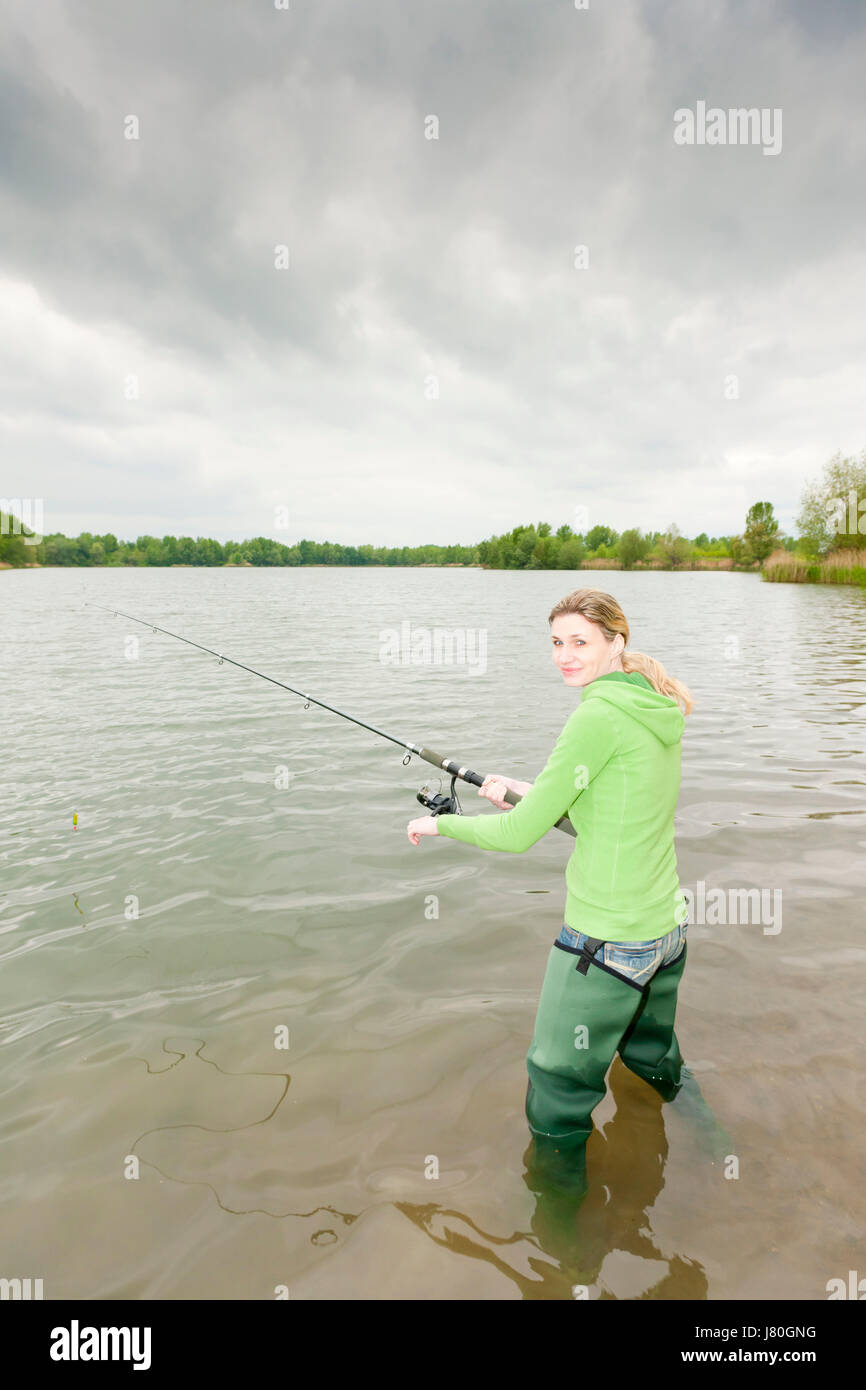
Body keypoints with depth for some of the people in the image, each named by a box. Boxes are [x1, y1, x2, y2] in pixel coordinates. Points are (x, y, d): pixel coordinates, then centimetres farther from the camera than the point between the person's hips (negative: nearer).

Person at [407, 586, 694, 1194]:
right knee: (656, 1061, 33)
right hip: (667, 928, 9)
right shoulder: (660, 711, 5)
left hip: (607, 942, -9)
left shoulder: (599, 715, -20)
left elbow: (520, 835, -18)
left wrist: (439, 824, -2)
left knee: (560, 1087, 11)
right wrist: (525, 790, 13)